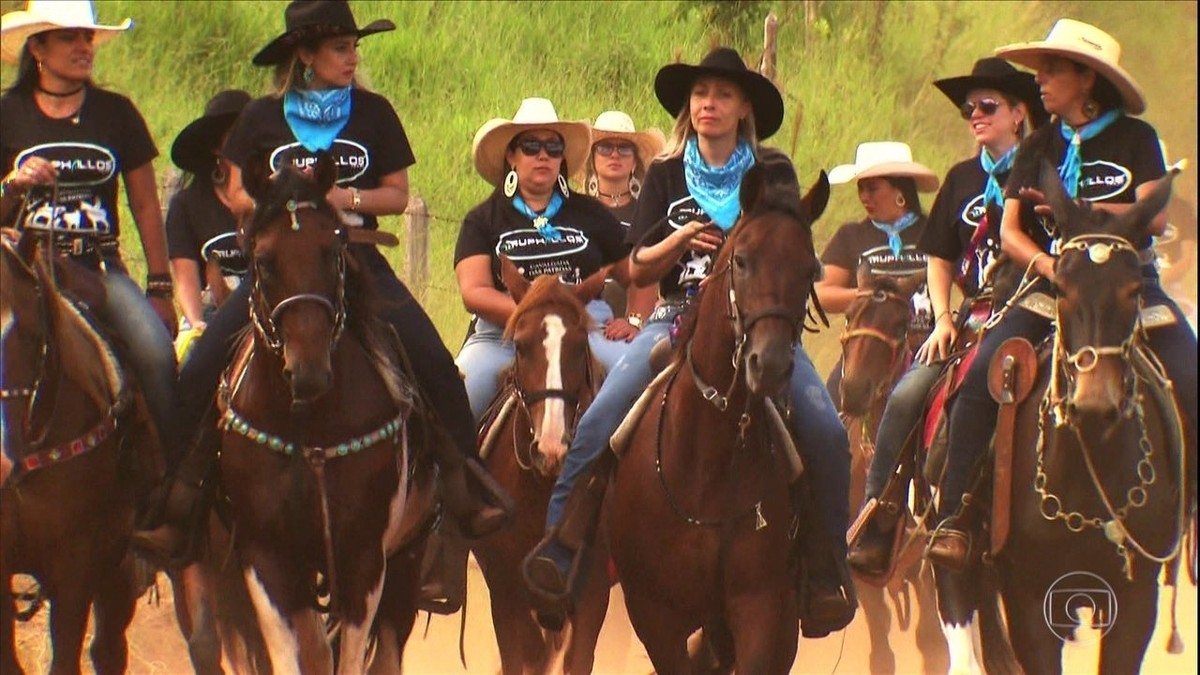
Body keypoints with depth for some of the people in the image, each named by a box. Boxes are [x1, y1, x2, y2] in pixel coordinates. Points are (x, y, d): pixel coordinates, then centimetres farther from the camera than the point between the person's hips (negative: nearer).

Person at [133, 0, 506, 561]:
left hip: (357, 264, 0)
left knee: (432, 361, -20)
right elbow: (238, 196, 8)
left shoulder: (373, 113, 6)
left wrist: (347, 198, -13)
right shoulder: (262, 118, 5)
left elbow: (397, 195, 6)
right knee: (201, 369, -16)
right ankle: (180, 508, -9)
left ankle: (461, 488, -11)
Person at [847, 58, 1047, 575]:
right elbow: (939, 257, 20)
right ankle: (874, 528, -14)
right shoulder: (963, 179, 16)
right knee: (906, 396, -15)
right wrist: (943, 319, 6)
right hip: (966, 319, 4)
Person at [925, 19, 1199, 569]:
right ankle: (952, 517, -21)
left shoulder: (1135, 138, 4)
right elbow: (1009, 231, 4)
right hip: (1050, 287, 2)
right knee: (978, 378, -21)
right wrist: (1046, 264, -17)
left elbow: (1155, 216, -8)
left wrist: (1081, 212, -20)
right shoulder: (1039, 148, 12)